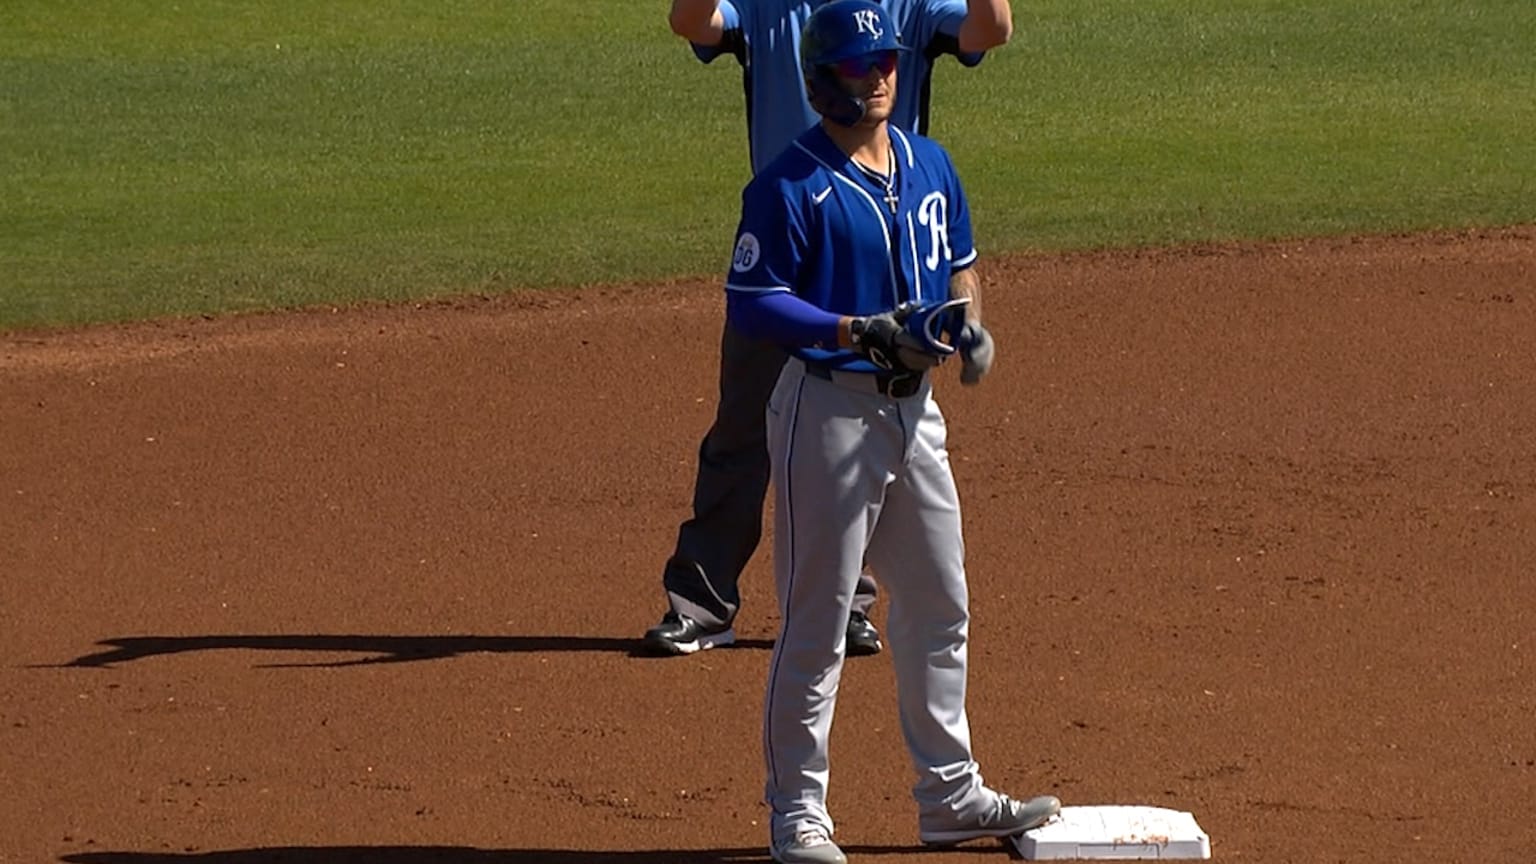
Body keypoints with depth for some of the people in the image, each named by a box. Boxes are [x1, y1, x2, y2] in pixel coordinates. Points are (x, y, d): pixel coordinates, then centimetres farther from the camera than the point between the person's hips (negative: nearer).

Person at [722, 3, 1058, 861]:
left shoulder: (929, 165, 9)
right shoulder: (791, 186, -13)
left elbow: (959, 263, 20)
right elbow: (750, 301, -15)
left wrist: (968, 319, -1)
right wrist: (857, 331, -24)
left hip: (914, 406, 7)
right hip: (828, 410, -7)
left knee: (940, 610, 14)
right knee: (817, 621, -3)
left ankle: (950, 793, 24)